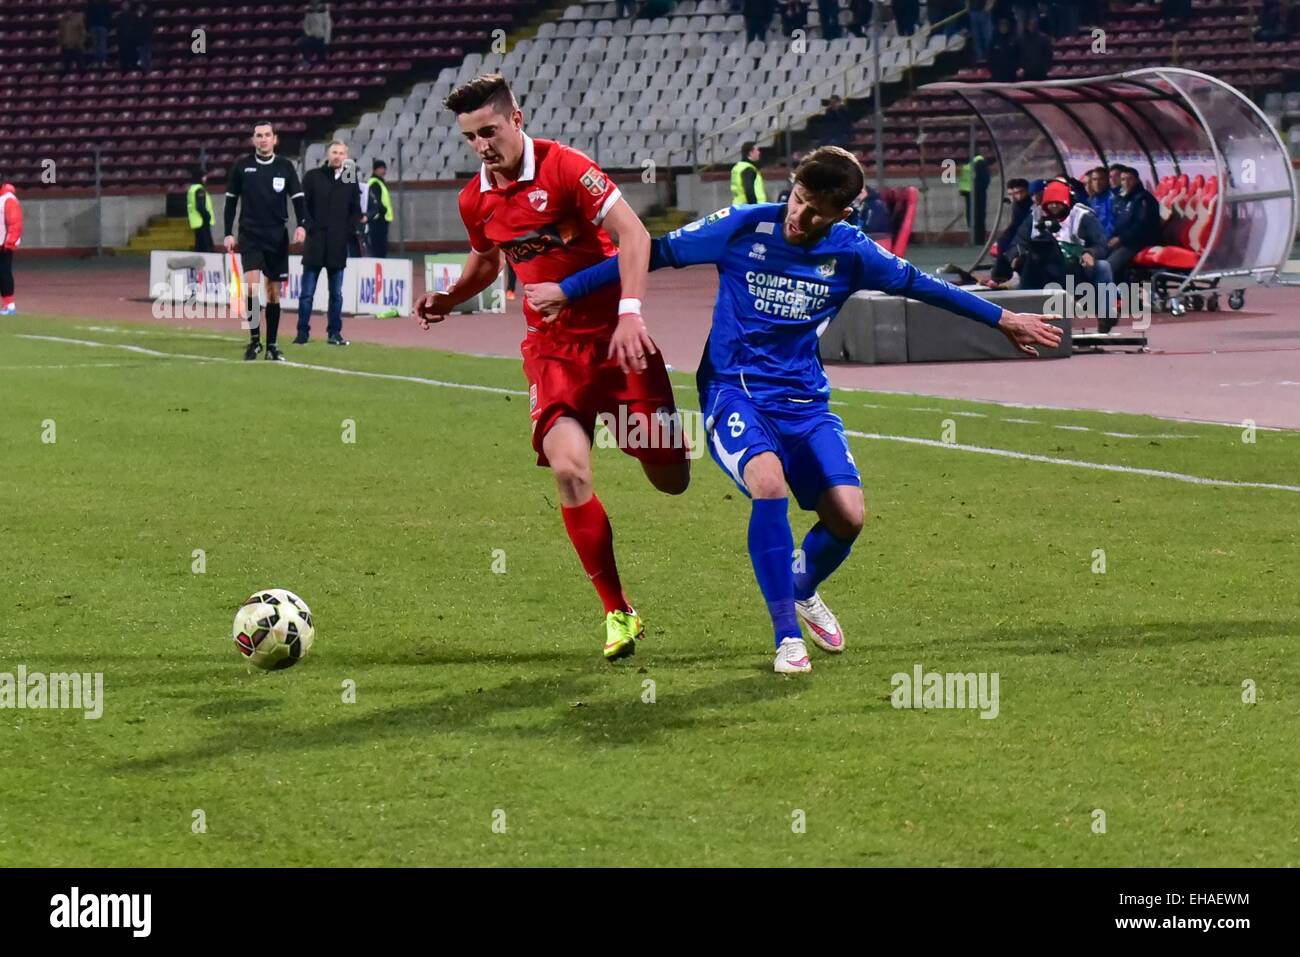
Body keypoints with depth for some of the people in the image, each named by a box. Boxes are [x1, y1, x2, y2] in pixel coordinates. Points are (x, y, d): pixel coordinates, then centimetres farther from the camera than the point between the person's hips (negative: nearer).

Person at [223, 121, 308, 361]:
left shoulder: (285, 167, 3)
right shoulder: (241, 166, 1)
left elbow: (298, 199, 2)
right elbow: (231, 201, 7)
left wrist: (302, 225, -15)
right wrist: (228, 233, 1)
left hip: (277, 237, 2)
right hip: (250, 236, -2)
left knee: (274, 291, 5)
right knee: (252, 285, -19)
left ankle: (271, 346, 14)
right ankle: (254, 339, -7)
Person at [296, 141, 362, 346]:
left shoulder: (350, 180, 8)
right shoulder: (313, 177, 4)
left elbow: (356, 211, 11)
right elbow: (303, 205, 3)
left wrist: (347, 231, 0)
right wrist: (309, 228, -6)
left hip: (338, 245, 1)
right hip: (315, 243, -1)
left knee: (336, 293, 5)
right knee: (307, 293, -1)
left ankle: (334, 333, 11)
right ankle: (302, 332, 3)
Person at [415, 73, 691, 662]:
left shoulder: (563, 167, -14)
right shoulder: (475, 200, 5)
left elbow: (632, 232, -17)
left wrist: (629, 311, -28)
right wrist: (449, 300, 6)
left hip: (614, 337, -4)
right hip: (552, 348, 4)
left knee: (670, 481, 1)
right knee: (568, 469, -20)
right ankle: (618, 613, -8)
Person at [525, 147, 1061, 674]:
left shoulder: (850, 252, -3)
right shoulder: (742, 228, -10)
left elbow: (920, 286, 12)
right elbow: (657, 253, -1)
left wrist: (1002, 320, 19)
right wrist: (566, 291, 3)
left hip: (804, 400, 3)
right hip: (734, 391, -3)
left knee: (848, 514, -15)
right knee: (769, 480, -32)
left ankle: (803, 590, 22)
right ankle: (787, 637, -22)